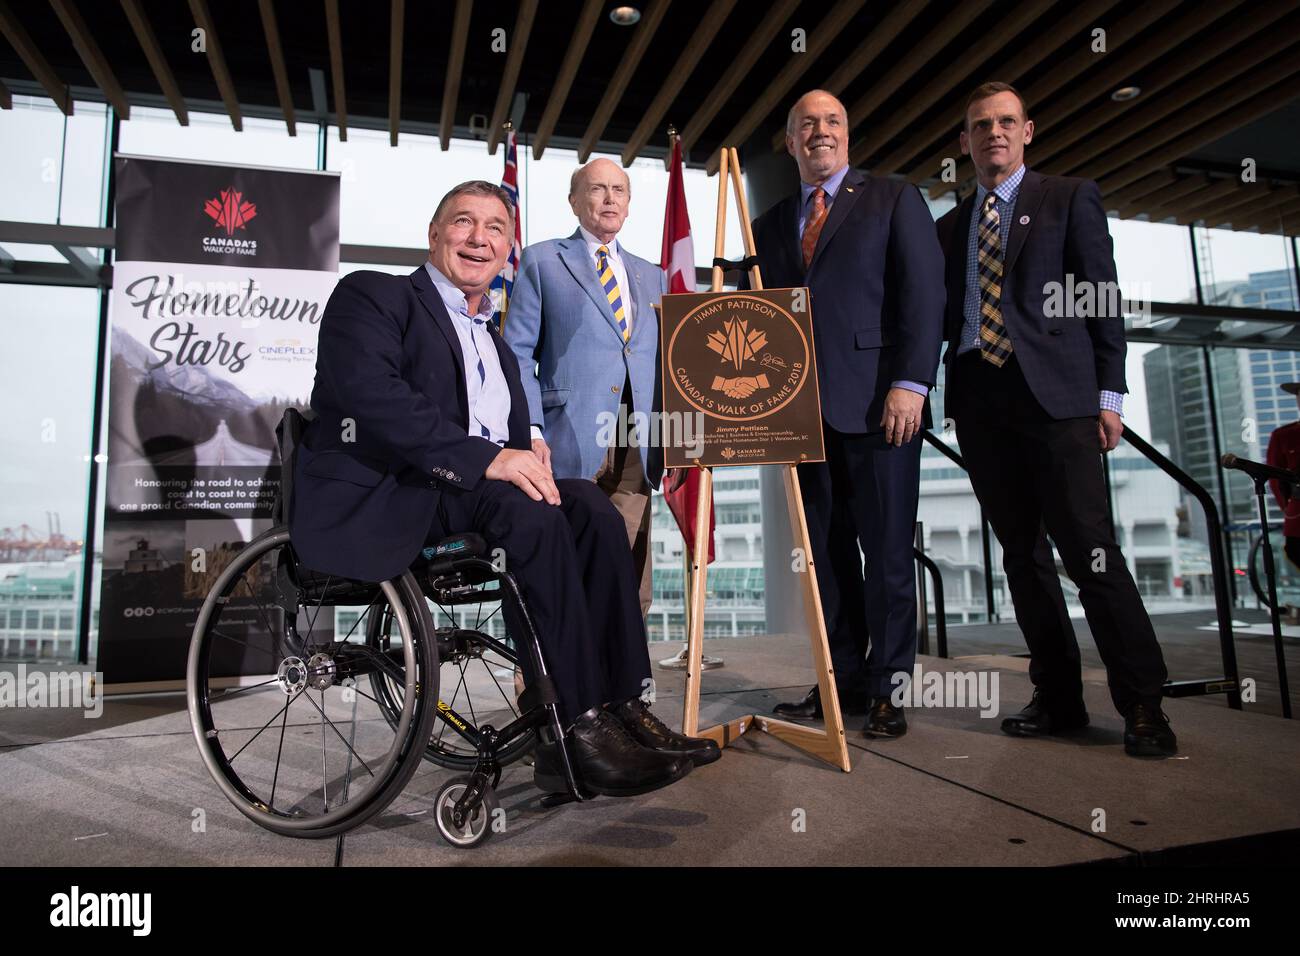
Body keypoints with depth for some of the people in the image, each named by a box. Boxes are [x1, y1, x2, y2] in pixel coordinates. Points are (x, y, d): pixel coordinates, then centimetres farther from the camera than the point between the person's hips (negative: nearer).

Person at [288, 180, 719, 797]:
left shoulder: (495, 342, 27)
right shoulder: (370, 296, 4)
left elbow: (515, 440, 19)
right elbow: (374, 395, -16)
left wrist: (528, 464, -6)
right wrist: (483, 458, -26)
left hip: (474, 492, 7)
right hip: (375, 500, -6)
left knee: (589, 505, -18)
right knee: (529, 510, -30)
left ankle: (622, 709, -19)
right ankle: (580, 729, -24)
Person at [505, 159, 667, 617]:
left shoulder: (651, 276, 24)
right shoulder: (541, 261, 11)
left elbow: (662, 362, 20)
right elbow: (518, 354, 3)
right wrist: (529, 430, -10)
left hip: (637, 450, 4)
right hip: (570, 443, -4)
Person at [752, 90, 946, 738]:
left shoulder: (894, 200, 10)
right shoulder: (768, 226, 20)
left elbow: (924, 294, 0)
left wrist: (910, 384, -12)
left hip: (878, 404, -3)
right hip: (805, 410, 4)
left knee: (887, 551, -1)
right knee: (826, 552, 5)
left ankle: (888, 688, 10)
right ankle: (843, 680, 15)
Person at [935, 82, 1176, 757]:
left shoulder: (1070, 198, 10)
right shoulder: (950, 226, 20)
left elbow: (1102, 297, 3)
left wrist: (1108, 393, -5)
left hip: (1054, 394, -4)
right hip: (978, 401, 4)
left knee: (1088, 546, -8)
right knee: (1021, 551, 5)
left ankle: (1142, 704, 4)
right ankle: (1058, 697, 14)